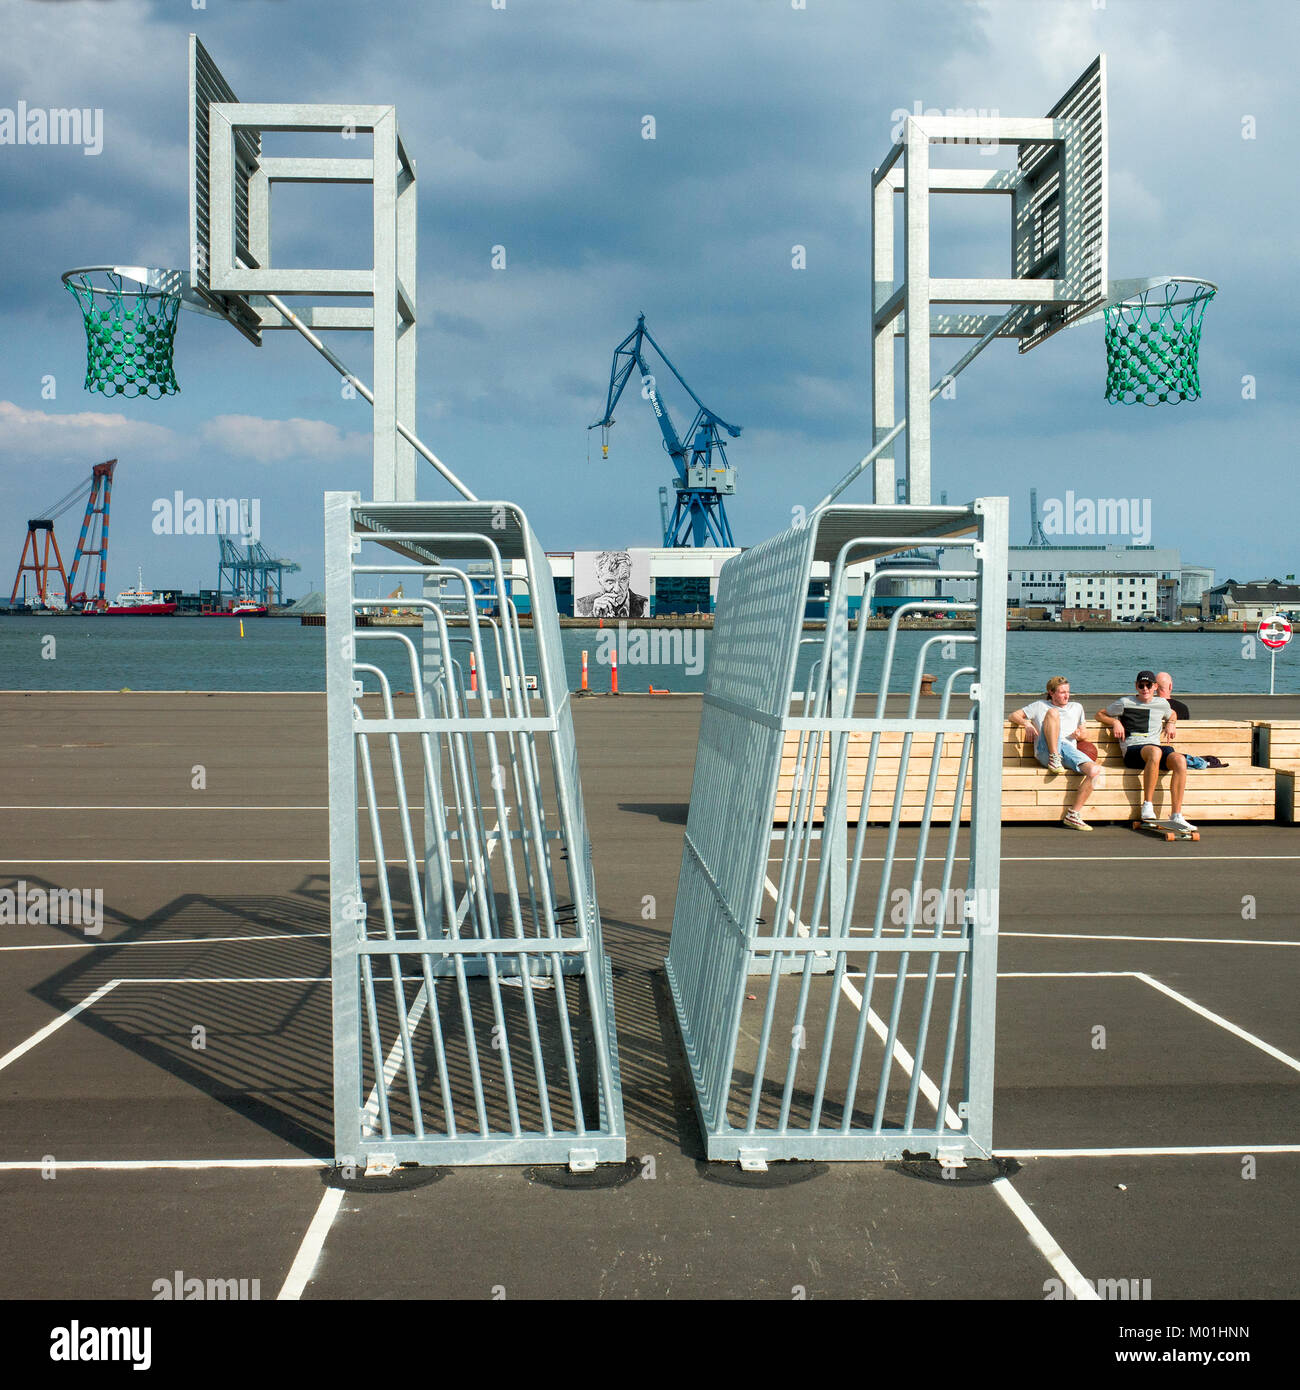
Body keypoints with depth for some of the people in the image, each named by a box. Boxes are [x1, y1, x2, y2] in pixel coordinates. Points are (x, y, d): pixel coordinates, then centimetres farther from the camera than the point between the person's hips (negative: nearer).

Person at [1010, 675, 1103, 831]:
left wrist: (1078, 733, 9)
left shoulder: (1077, 707, 31)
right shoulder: (1040, 706, 22)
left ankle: (1073, 814, -24)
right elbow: (1014, 716, 20)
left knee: (1095, 770, -28)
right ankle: (1054, 760, -31)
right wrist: (1026, 723, -2)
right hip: (1046, 751, -3)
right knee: (1053, 712, -28)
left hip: (1070, 748, 3)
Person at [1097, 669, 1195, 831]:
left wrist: (1171, 724, 20)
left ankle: (1176, 816, -32)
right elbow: (1100, 714, 20)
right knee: (1155, 752, -40)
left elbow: (1172, 715, 44)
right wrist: (1115, 722, 1)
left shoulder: (1162, 704, 22)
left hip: (1157, 745, 4)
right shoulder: (1125, 702, 11)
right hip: (1132, 750, -4)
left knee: (1180, 760, -30)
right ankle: (1147, 805, -35)